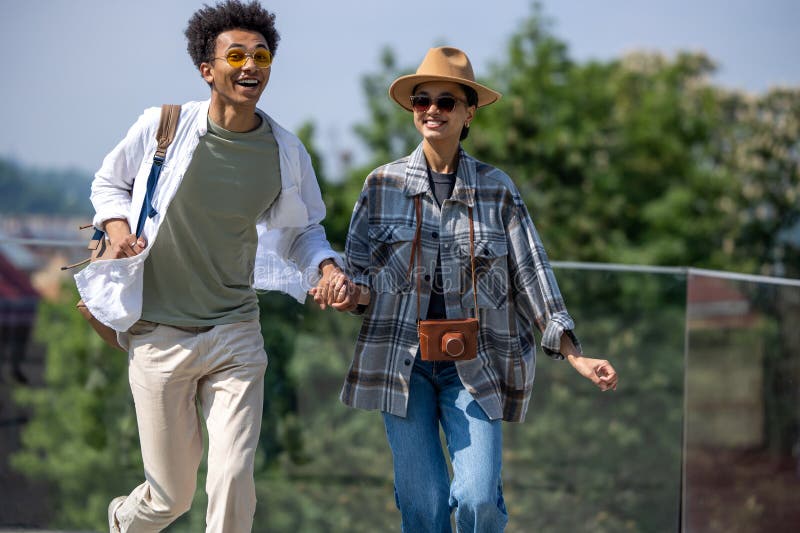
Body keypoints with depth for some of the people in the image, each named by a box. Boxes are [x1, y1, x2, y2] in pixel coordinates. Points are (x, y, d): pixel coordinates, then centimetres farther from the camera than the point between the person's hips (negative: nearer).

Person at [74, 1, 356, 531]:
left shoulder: (286, 152, -2)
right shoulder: (162, 128, -8)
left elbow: (301, 230, 15)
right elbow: (109, 182, 10)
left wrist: (326, 268, -6)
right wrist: (117, 228, -10)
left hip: (235, 334, 2)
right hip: (158, 334, -1)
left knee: (233, 482, -13)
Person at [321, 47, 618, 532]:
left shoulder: (497, 189, 4)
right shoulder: (383, 185, 5)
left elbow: (531, 276, 3)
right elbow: (360, 270, 8)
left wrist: (576, 357, -4)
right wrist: (351, 294, -17)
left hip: (473, 364, 0)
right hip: (401, 358, 0)